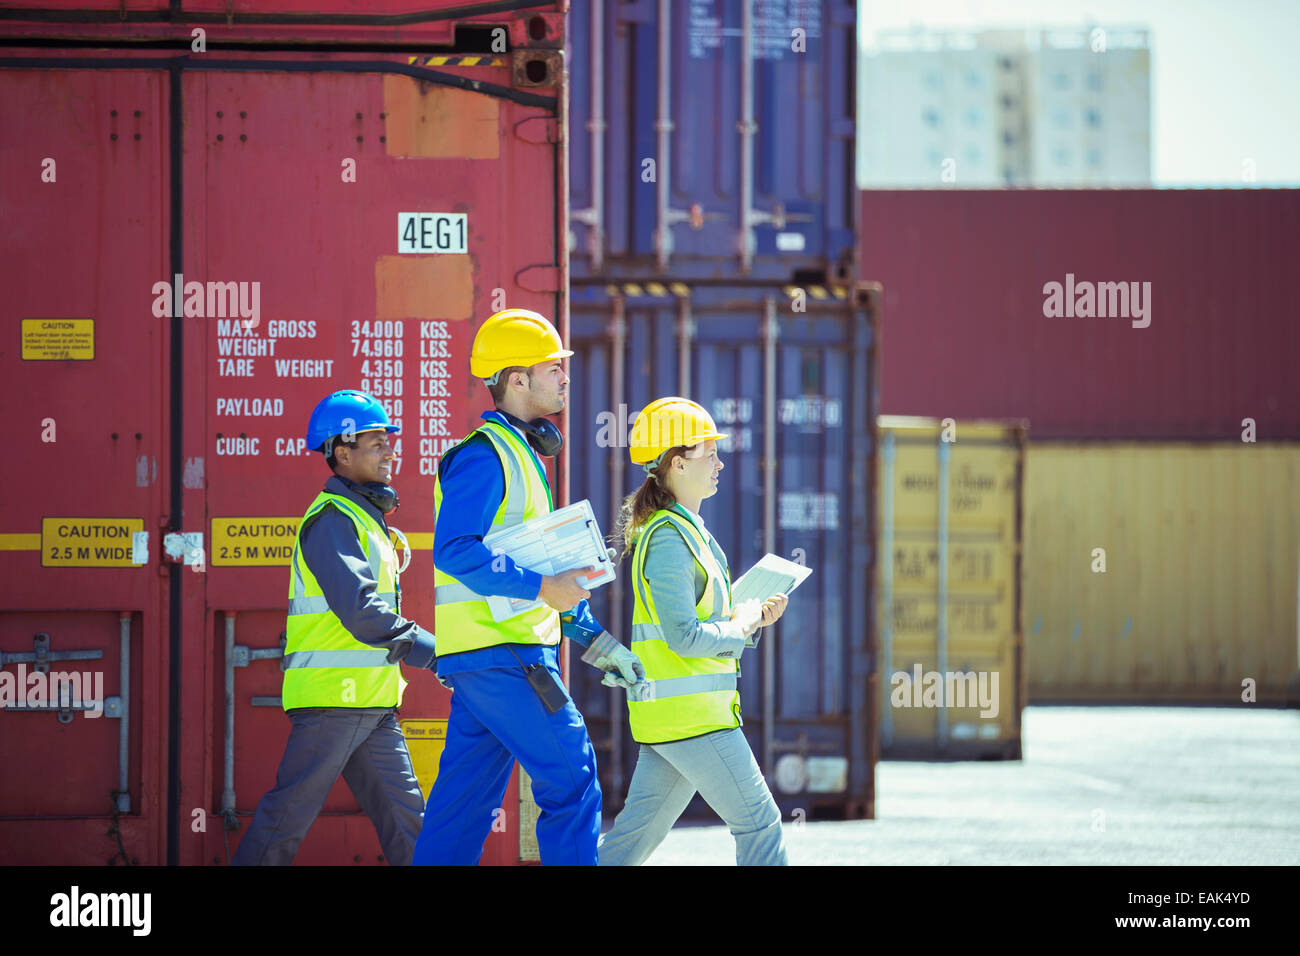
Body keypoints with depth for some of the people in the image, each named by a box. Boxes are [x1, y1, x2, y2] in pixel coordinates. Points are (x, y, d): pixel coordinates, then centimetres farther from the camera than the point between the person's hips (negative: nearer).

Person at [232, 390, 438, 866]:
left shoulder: (366, 517, 21)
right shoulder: (333, 519, -11)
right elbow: (359, 610, -21)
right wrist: (431, 650, -18)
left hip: (372, 701, 10)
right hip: (333, 696, -10)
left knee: (403, 814, 4)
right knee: (290, 813, -6)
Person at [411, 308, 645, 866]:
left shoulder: (520, 454, 21)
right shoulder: (485, 454, -11)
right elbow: (454, 549, -22)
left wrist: (593, 640, 22)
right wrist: (541, 586, -25)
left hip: (499, 651, 10)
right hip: (499, 652, -10)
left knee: (466, 800, 8)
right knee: (571, 778, -8)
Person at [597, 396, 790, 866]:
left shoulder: (684, 529, 16)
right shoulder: (669, 538, -15)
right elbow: (684, 637, -22)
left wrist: (753, 616, 9)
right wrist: (740, 625, -7)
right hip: (688, 711, -10)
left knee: (639, 831, 10)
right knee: (758, 822, -3)